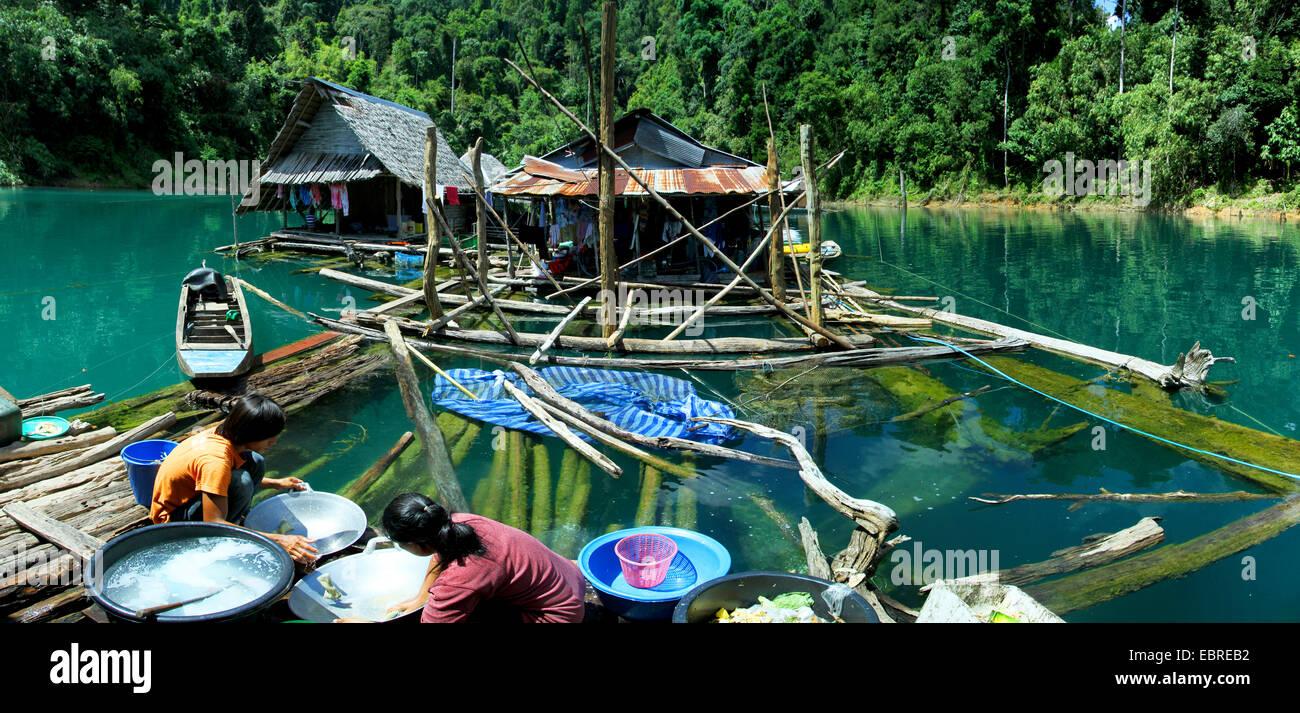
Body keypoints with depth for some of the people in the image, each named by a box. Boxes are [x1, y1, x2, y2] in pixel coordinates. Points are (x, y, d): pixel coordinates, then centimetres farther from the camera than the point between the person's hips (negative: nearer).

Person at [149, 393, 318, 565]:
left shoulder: (225, 433, -8)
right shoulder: (215, 460, -35)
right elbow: (213, 525, -37)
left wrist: (275, 483, 13)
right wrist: (277, 540, -42)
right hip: (172, 518, -9)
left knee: (256, 462, -3)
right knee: (240, 483, -32)